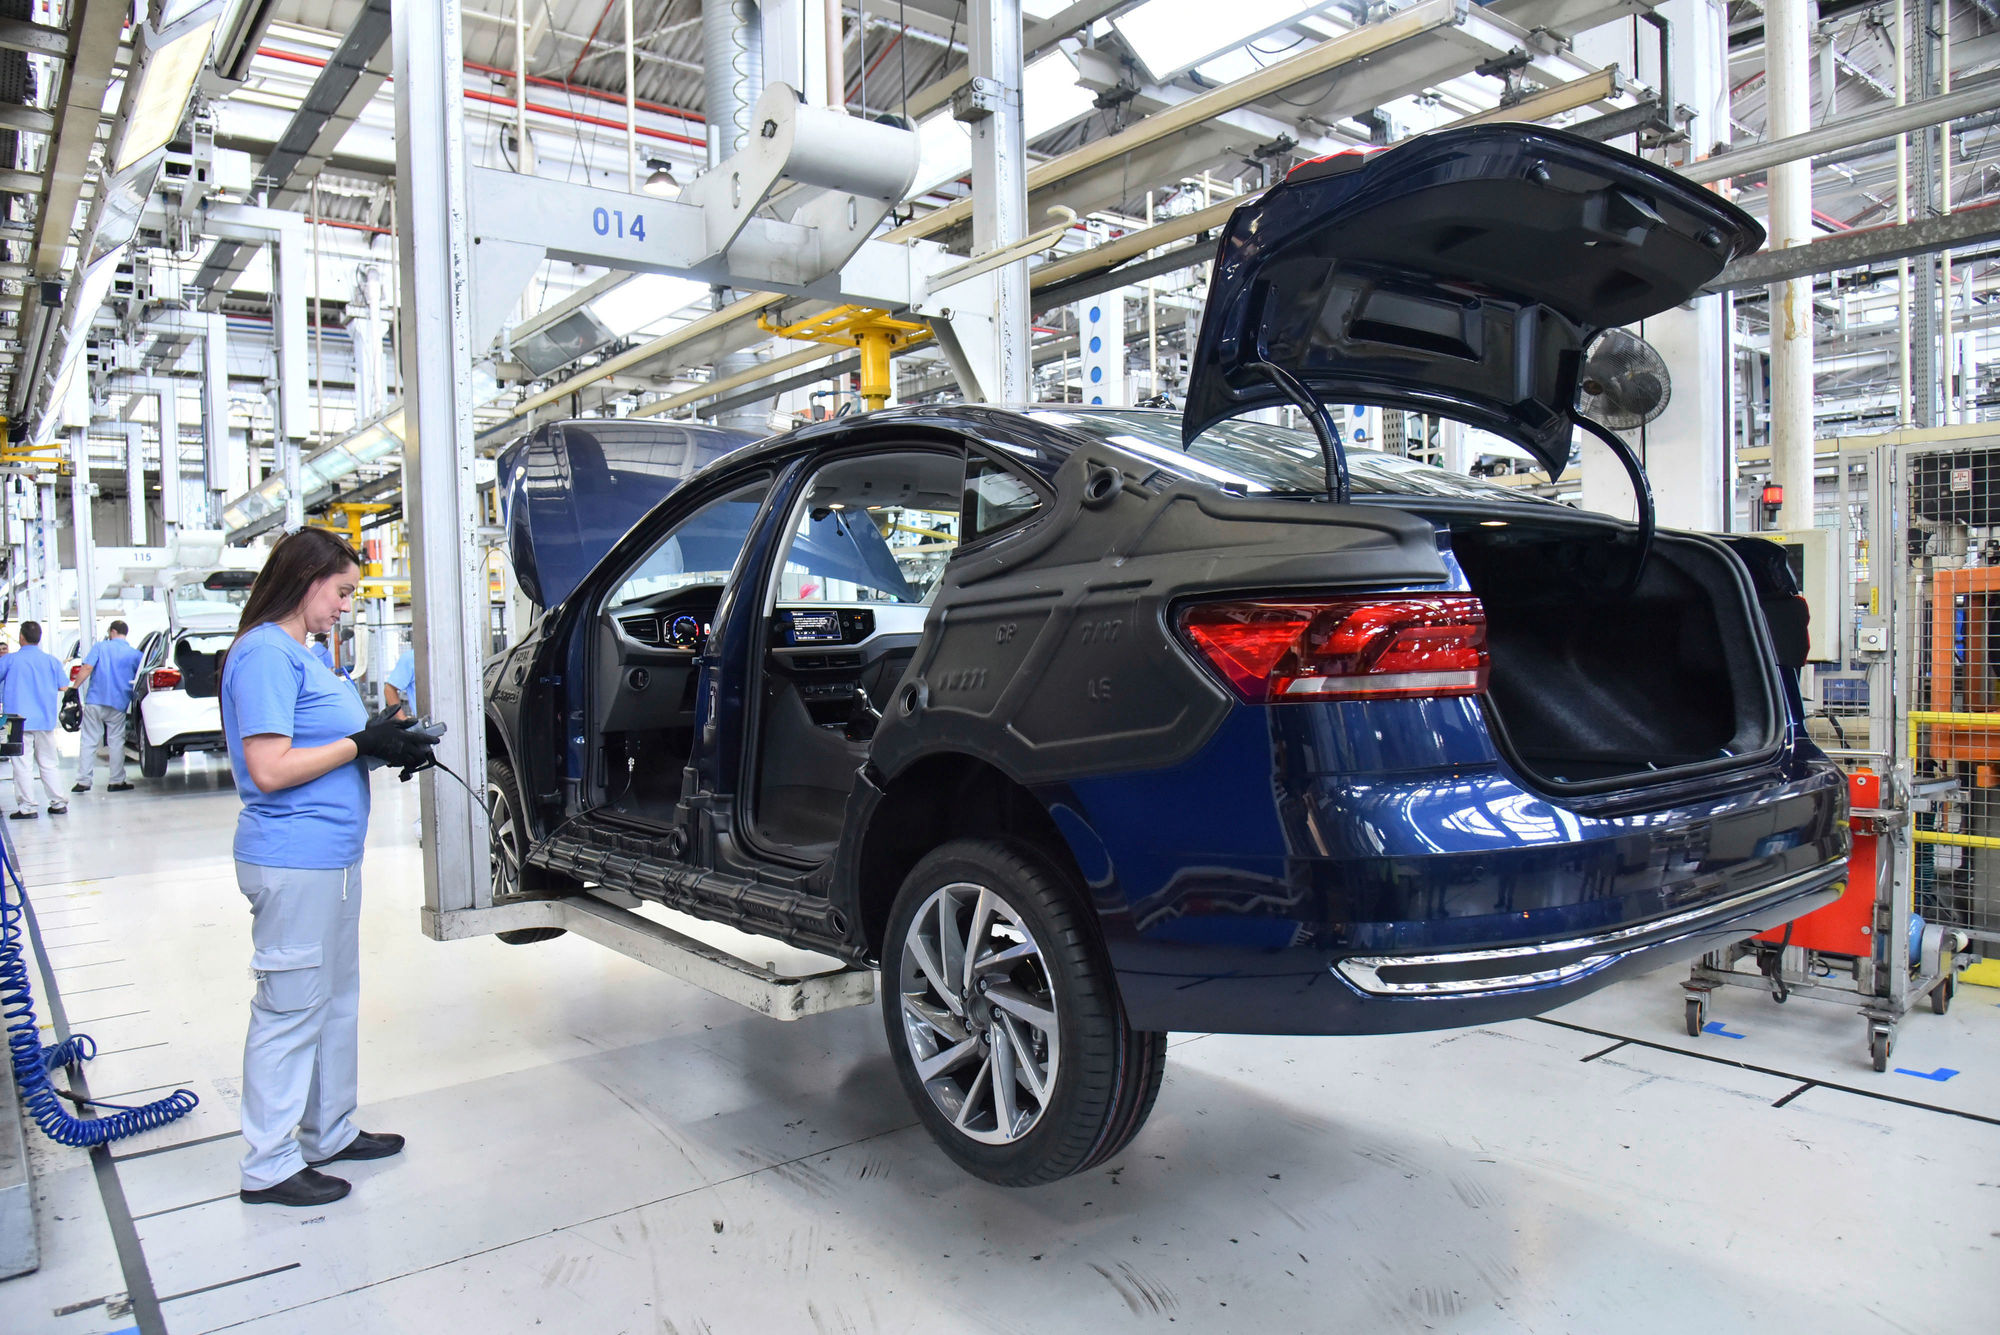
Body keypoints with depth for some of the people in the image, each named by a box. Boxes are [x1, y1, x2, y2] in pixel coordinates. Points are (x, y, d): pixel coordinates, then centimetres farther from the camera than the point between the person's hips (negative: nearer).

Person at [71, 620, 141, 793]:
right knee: (116, 743, 6)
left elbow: (87, 669, -7)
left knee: (88, 741, 7)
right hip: (118, 704, 0)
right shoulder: (134, 654, 5)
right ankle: (116, 781, 6)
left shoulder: (100, 647, 3)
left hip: (94, 702, 0)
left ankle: (83, 781, 7)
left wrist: (74, 688, -2)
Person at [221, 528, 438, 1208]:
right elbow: (269, 769, -22)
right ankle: (269, 1166, 14)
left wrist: (384, 740, 4)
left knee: (336, 999, 18)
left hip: (331, 856, 10)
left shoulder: (300, 653, 15)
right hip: (293, 862, -10)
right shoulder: (266, 652, -15)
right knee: (290, 1009, 1)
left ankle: (330, 1132, 32)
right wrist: (363, 744, -16)